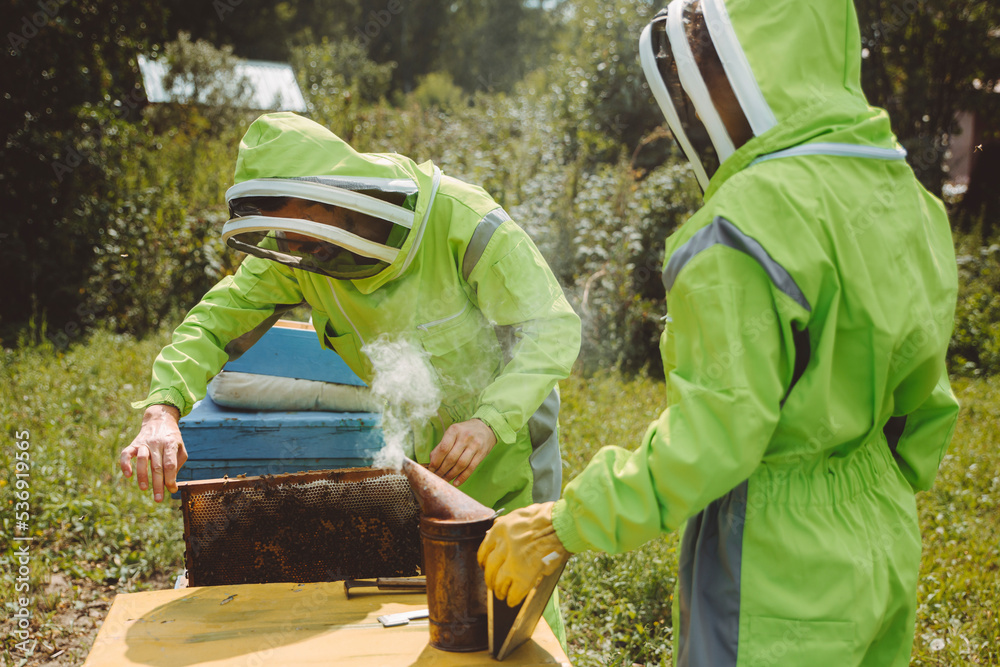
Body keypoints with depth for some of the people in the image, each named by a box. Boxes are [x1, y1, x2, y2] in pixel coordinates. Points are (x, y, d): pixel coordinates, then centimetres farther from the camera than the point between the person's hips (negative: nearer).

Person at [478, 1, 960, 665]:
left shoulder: (757, 217, -23)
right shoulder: (900, 195, 5)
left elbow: (714, 433, -25)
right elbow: (925, 409, 13)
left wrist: (568, 525, -16)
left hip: (781, 572, -9)